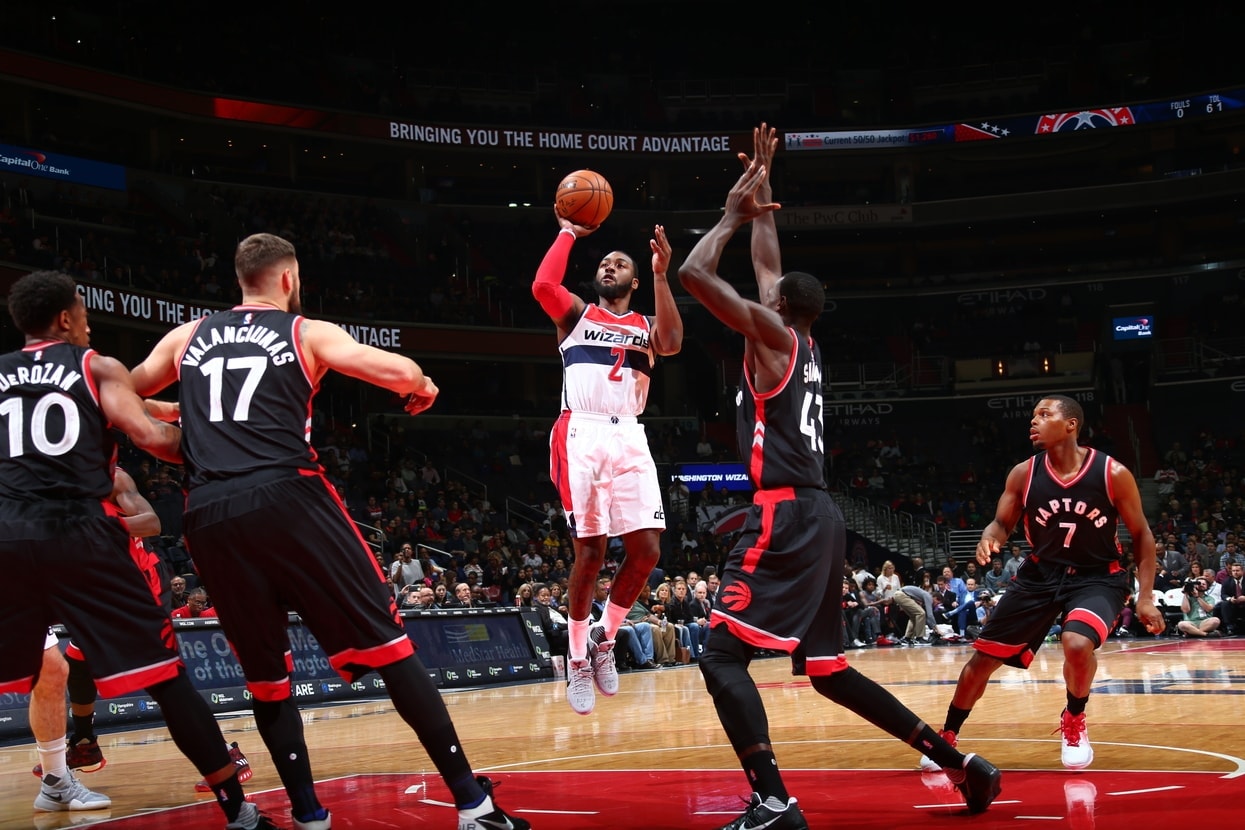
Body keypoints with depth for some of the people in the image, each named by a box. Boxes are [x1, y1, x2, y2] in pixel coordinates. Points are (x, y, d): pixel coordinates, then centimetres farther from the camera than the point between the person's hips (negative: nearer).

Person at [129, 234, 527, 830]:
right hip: (288, 497, -3)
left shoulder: (186, 338, 22)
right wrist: (423, 389, 24)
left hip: (208, 517, 3)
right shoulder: (309, 333, 12)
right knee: (386, 644, 1)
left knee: (264, 673, 17)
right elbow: (402, 372, 1)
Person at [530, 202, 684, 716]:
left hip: (630, 439, 3)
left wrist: (661, 275, -8)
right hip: (583, 436, -3)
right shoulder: (576, 314, 15)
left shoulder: (646, 325, 21)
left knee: (647, 549, -7)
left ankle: (605, 639, 14)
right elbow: (542, 286, -8)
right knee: (589, 552, -7)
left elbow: (673, 341, -5)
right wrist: (569, 234, 2)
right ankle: (577, 657, 9)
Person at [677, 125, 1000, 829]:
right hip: (817, 516, 9)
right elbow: (770, 268, 34)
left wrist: (734, 215, 5)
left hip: (787, 516, -9)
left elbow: (695, 273, -9)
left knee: (722, 655, -11)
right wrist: (760, 198, 38)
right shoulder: (805, 341, 19)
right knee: (827, 668, 15)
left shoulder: (773, 333, -3)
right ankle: (959, 763, 15)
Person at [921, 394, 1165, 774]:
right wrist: (989, 539, -22)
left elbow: (1142, 535, -4)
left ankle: (1074, 722, -1)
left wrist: (1145, 596, -9)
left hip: (1097, 577, -3)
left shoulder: (1113, 474, -14)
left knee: (1078, 644, -33)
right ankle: (947, 739, 23)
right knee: (982, 657, 1)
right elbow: (1002, 523, 4)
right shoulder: (1023, 474, -7)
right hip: (1040, 574, 3)